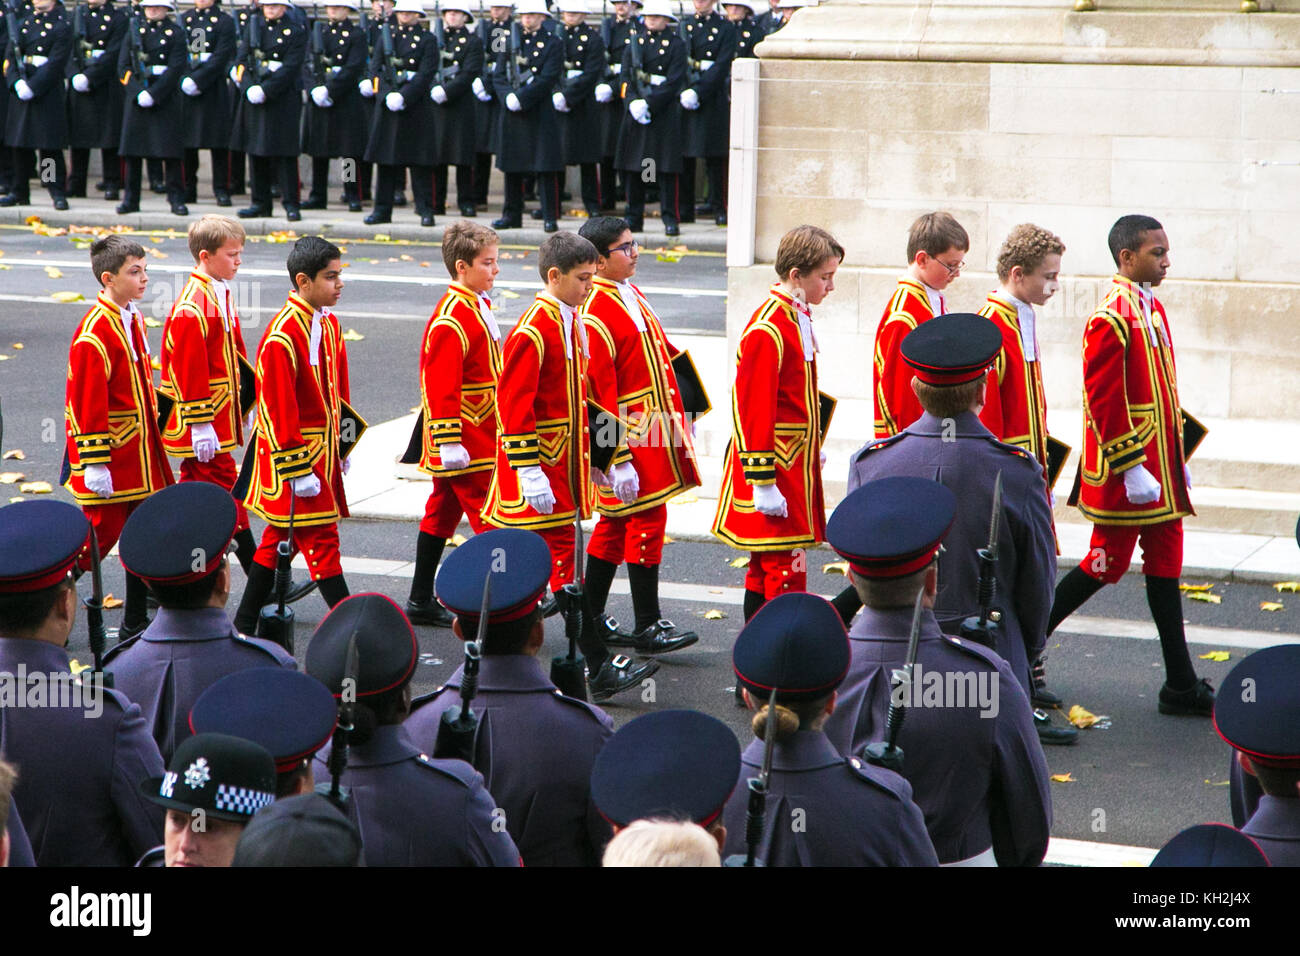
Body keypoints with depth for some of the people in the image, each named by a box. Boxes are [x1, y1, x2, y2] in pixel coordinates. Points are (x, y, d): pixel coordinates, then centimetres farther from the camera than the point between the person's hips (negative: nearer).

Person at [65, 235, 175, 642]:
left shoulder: (133, 320, 8)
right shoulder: (94, 333, -20)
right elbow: (88, 402, -21)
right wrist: (95, 464, -20)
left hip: (141, 454, 9)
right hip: (109, 456, -9)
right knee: (101, 533, -3)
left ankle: (136, 623, 22)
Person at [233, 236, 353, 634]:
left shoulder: (329, 324, 8)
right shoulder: (282, 336, -21)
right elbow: (278, 408, -20)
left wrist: (341, 447, 20)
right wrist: (297, 470, -19)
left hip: (322, 451, 9)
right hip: (295, 455, -9)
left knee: (280, 536, 15)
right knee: (321, 540, -5)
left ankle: (245, 624, 24)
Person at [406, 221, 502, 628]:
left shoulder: (479, 307, 11)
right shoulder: (451, 320, -20)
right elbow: (441, 385, -22)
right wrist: (449, 441, -24)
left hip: (482, 437, 10)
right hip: (466, 442, -10)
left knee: (443, 511, 14)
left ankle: (421, 601, 21)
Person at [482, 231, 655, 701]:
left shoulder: (570, 322, 11)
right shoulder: (533, 330, -18)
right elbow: (513, 402, -20)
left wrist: (587, 458, 22)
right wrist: (529, 472, -23)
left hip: (564, 462, 9)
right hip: (541, 467, -9)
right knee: (563, 558, -8)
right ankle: (600, 669, -8)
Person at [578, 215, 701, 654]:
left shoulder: (630, 294, 11)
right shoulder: (595, 314, -19)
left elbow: (659, 350, 21)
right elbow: (599, 394, -20)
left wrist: (677, 417, 22)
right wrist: (619, 461, -21)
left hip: (654, 431, 9)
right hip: (631, 436, -9)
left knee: (617, 522, 13)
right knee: (647, 519, -5)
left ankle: (591, 619, 21)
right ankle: (648, 627, 2)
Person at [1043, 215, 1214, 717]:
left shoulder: (1153, 310, 11)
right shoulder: (1110, 321, -18)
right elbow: (1104, 402, -20)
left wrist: (1177, 458, 18)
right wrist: (1131, 470, -20)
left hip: (1160, 469, 9)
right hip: (1126, 473, -9)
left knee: (1165, 565, 9)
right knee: (1107, 564, 1)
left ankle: (1181, 686, 12)